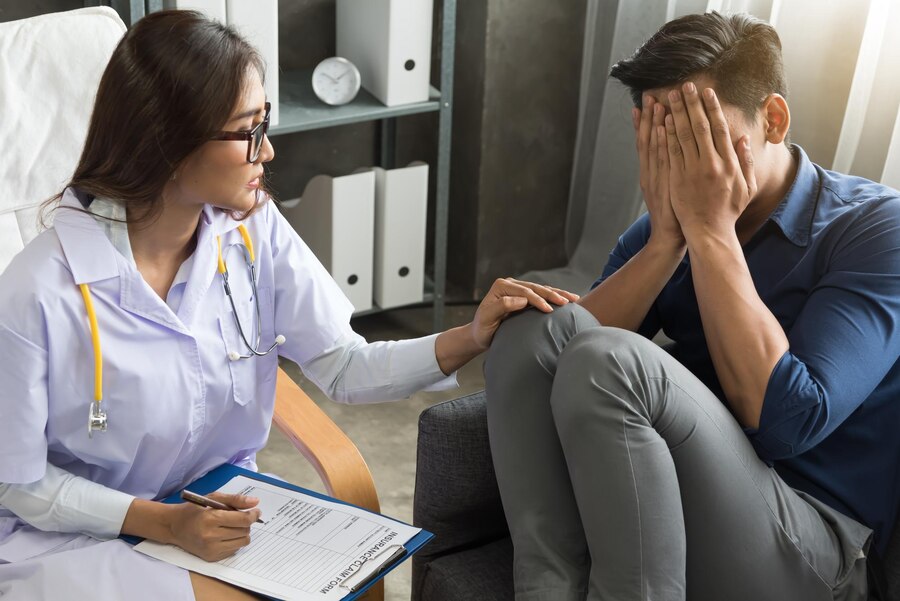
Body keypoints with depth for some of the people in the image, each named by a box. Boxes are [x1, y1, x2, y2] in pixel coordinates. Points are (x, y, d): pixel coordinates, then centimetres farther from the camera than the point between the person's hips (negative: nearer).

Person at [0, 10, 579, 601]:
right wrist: (165, 524, -22)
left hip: (224, 507, 5)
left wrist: (472, 338, -18)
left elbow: (346, 368, -5)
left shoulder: (254, 231, -9)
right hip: (74, 538, -4)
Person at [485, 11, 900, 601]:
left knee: (609, 360, -29)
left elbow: (785, 423, -20)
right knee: (539, 326, -16)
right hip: (658, 508, 6)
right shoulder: (661, 229, 9)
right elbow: (556, 350, -4)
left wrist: (711, 231, -17)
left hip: (804, 542, -5)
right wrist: (667, 240, -13)